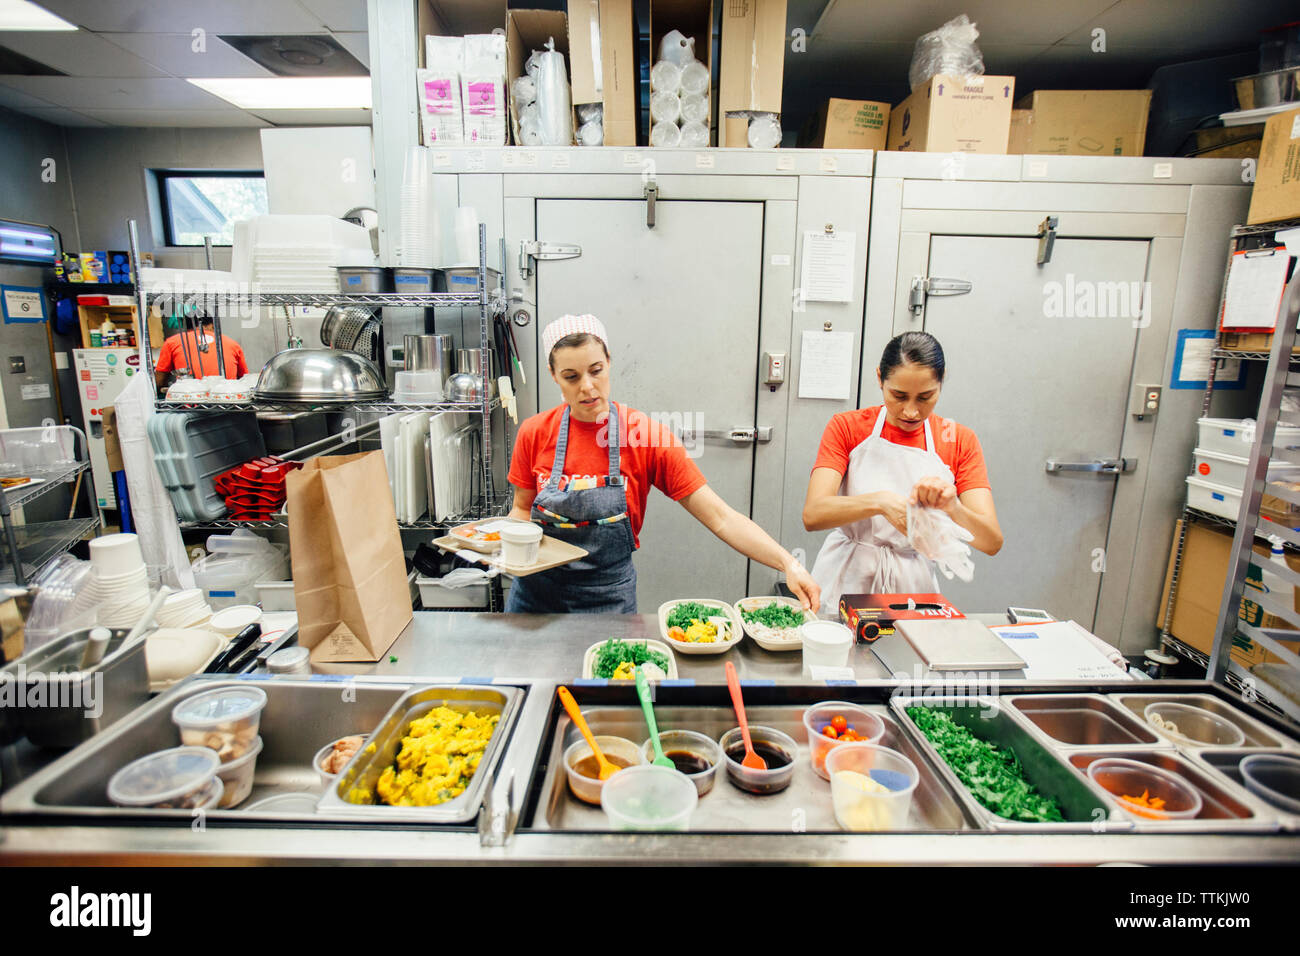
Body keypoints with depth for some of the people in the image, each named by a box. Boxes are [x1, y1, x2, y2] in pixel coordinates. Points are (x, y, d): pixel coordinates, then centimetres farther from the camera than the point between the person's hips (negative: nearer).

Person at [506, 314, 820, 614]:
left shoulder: (647, 434, -14)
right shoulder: (535, 433, -7)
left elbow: (720, 517, -17)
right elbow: (522, 509, 8)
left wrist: (789, 564, -27)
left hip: (609, 599, -2)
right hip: (536, 594, 3)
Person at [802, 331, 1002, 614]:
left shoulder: (960, 441, 3)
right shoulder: (847, 427, -1)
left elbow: (992, 543, -5)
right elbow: (812, 515, -14)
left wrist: (951, 507, -24)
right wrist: (880, 501, -29)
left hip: (912, 584, 2)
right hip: (846, 581, -1)